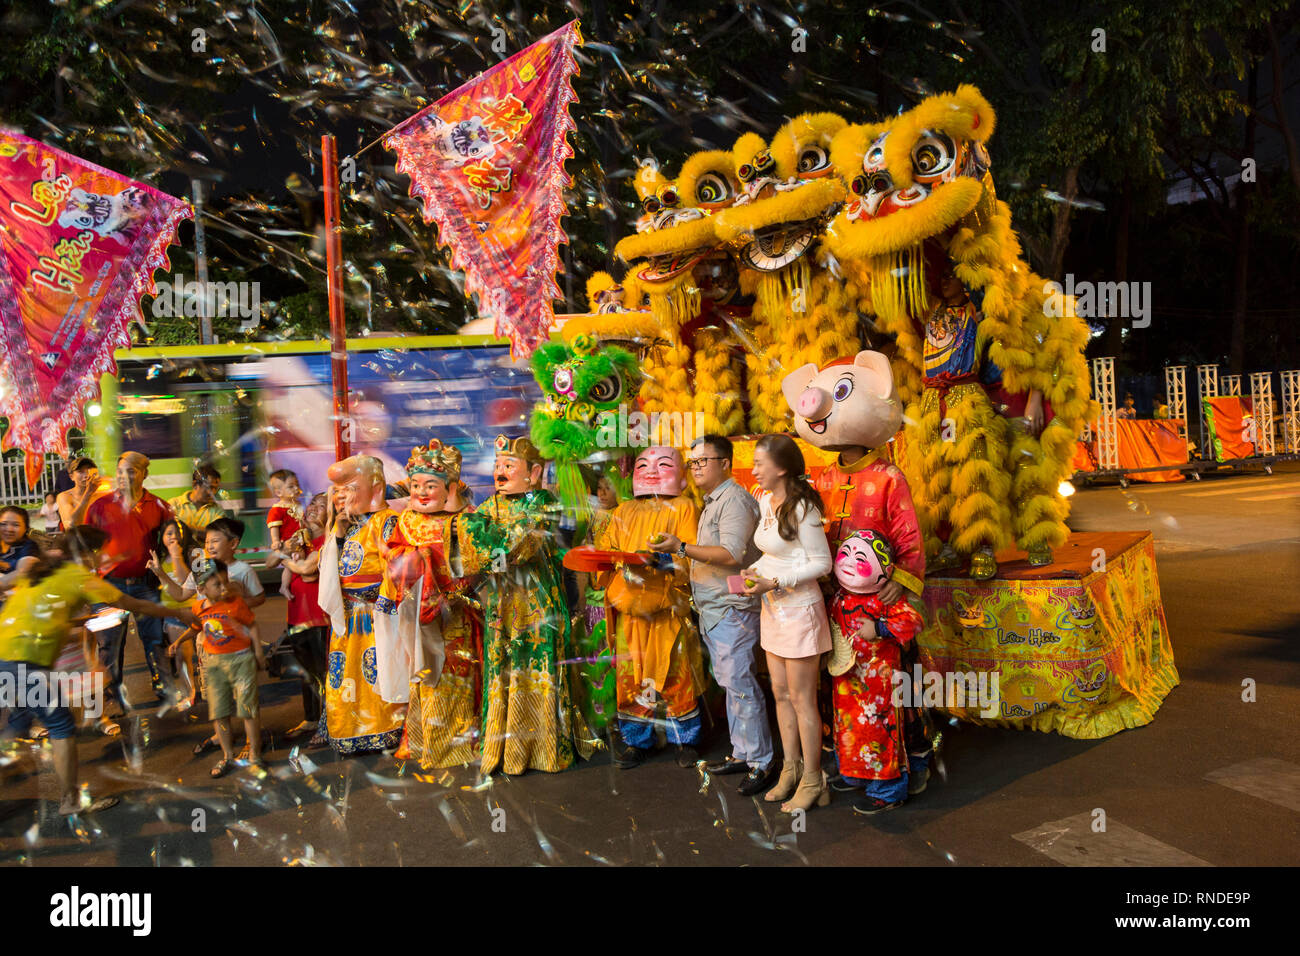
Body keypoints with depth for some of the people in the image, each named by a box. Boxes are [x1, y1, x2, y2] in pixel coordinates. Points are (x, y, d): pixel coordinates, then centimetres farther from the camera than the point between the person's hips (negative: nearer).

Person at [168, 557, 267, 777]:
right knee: (218, 712, 7)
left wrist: (259, 654, 0)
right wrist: (179, 642, 8)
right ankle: (228, 755, 23)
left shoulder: (236, 603, -10)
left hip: (241, 659, -4)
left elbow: (252, 626, -1)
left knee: (247, 710, -3)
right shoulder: (199, 607, 1)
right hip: (213, 663, 4)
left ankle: (254, 755, 11)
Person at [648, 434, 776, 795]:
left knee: (740, 685, -7)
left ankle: (762, 762, 2)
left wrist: (681, 547, -26)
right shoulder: (712, 502, 19)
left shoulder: (734, 500, -14)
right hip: (713, 609, 10)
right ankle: (742, 754, 24)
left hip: (732, 609, -10)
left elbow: (731, 554, -24)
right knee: (731, 684, 14)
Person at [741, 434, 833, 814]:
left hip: (799, 609, -8)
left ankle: (812, 780, 15)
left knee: (802, 699, 1)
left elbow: (821, 562, -16)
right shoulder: (764, 501, 7)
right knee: (781, 694, 15)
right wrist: (754, 571, 1)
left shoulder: (802, 507, -17)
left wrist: (775, 582, -21)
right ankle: (790, 771, 29)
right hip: (773, 610, 8)